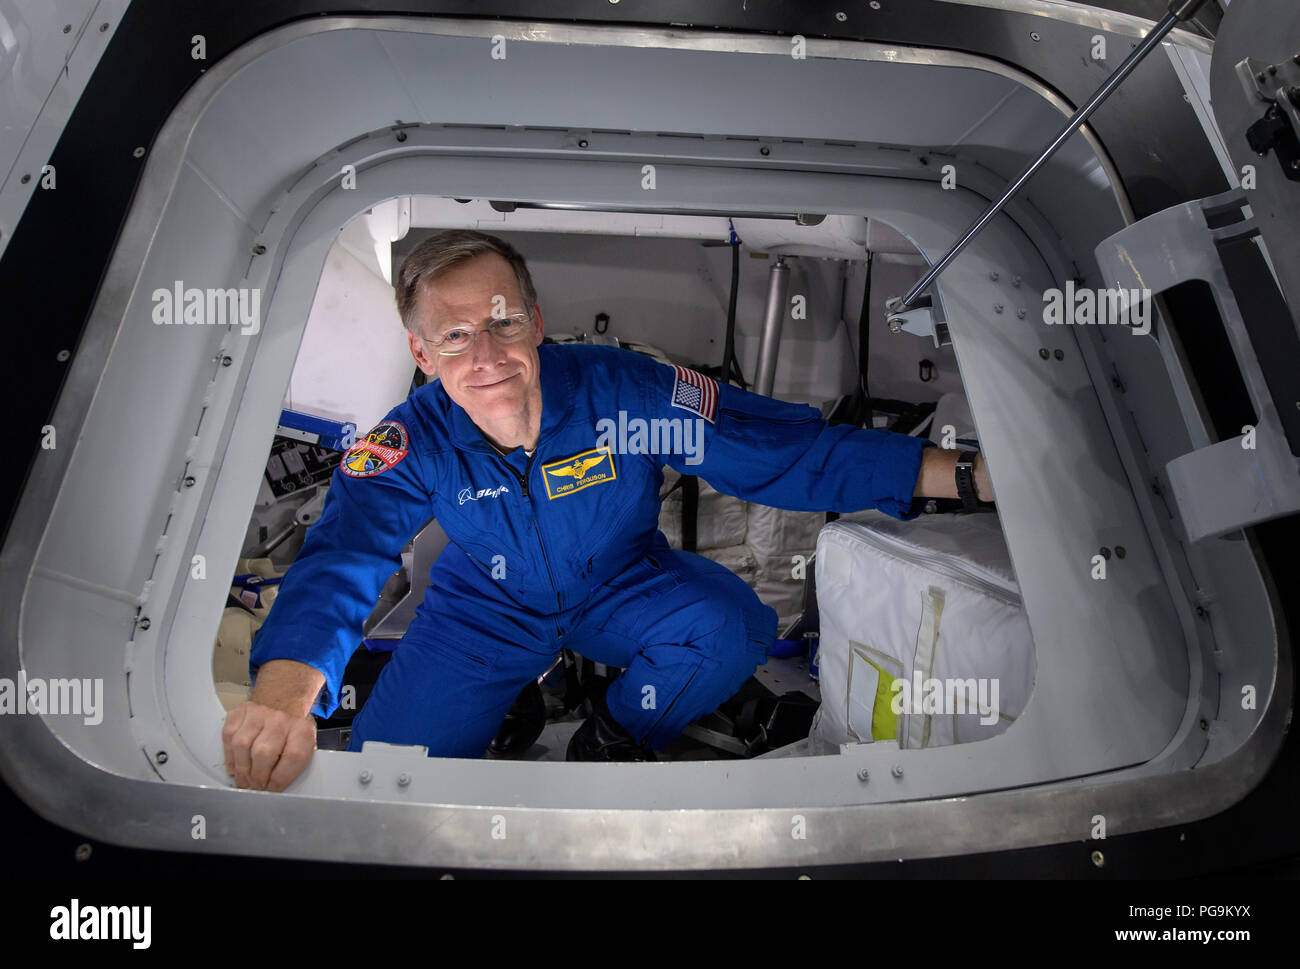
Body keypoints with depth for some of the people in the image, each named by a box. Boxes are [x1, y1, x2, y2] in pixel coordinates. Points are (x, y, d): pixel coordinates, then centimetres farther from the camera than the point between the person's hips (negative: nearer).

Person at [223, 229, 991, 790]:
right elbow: (339, 562, -33)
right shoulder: (412, 444, -23)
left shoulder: (625, 392, -29)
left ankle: (612, 740, 5)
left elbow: (794, 450, -28)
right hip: (487, 605, 0)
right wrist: (283, 696, -55)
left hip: (621, 583, 1)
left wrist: (970, 476, -32)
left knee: (735, 630, -26)